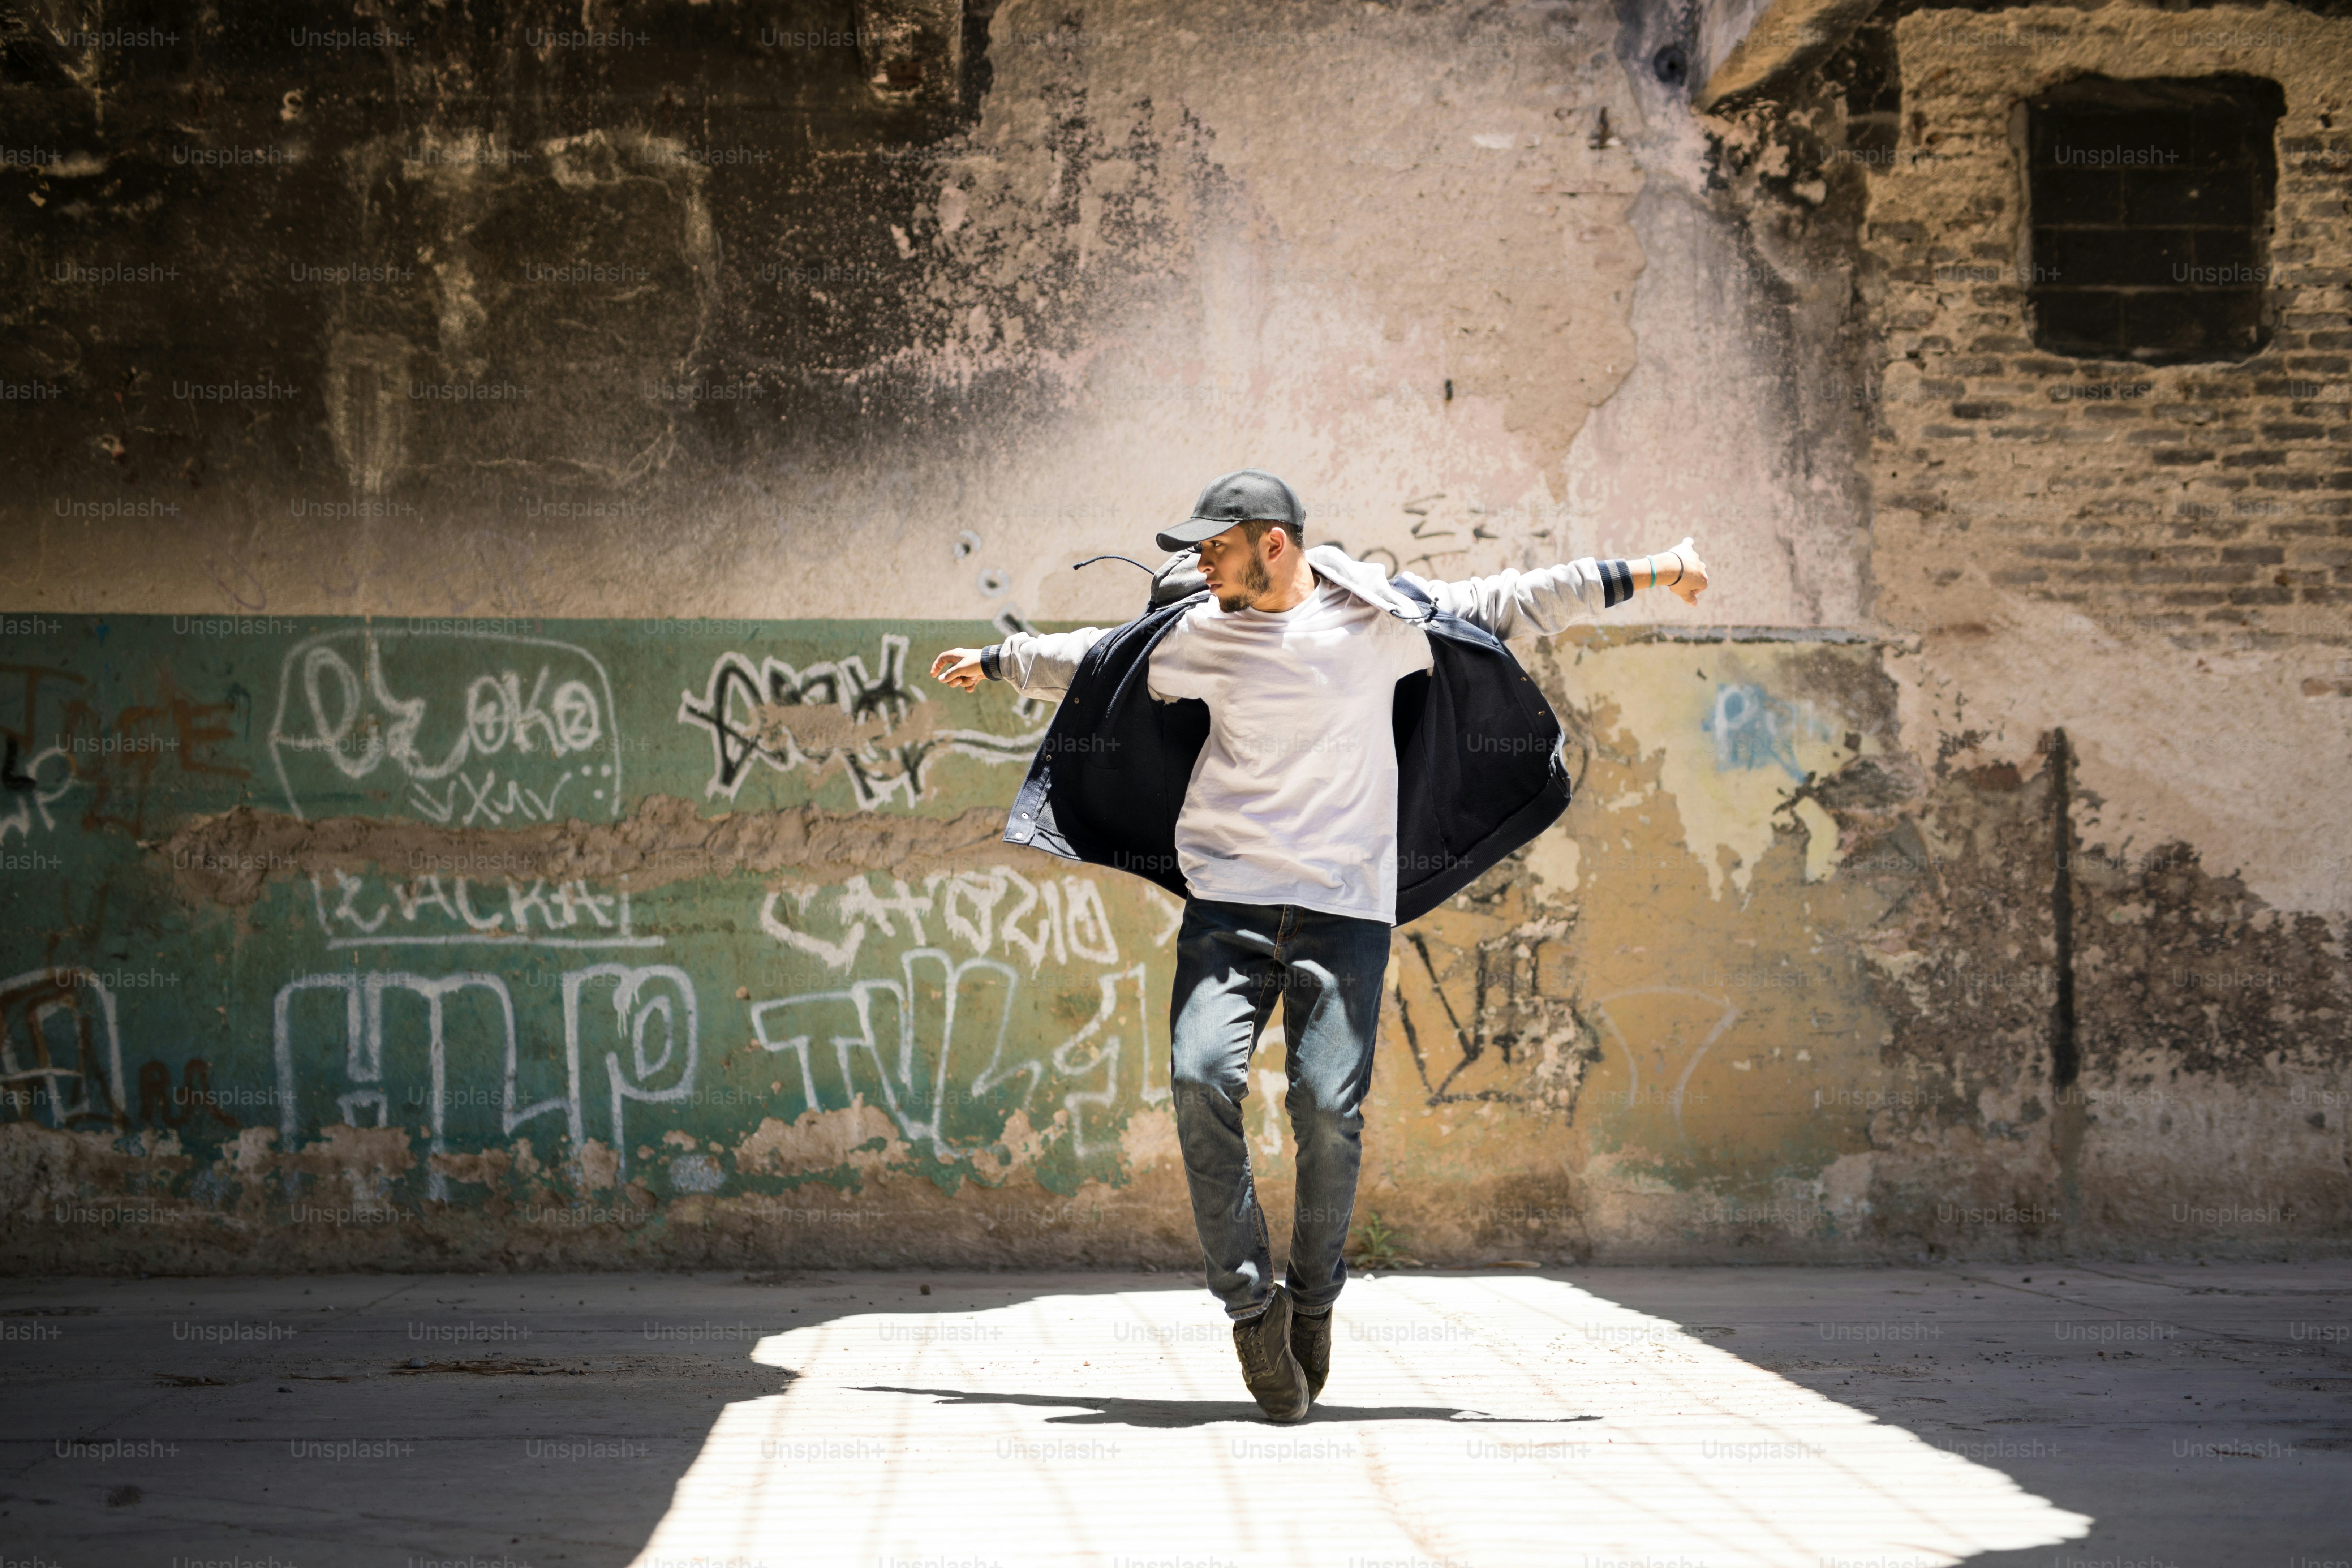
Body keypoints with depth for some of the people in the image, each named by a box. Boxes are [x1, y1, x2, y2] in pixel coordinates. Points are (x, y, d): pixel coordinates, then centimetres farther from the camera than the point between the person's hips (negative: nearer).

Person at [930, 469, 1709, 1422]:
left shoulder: (1381, 619, 0)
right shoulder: (1198, 636, 7)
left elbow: (1506, 606, 8)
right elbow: (1090, 659, 24)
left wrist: (1643, 576, 9)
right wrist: (997, 663, 36)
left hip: (1347, 903, -2)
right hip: (1228, 894, 2)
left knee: (1329, 1103, -12)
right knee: (1202, 1078, -17)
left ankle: (1314, 1300, 10)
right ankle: (1249, 1305, -9)